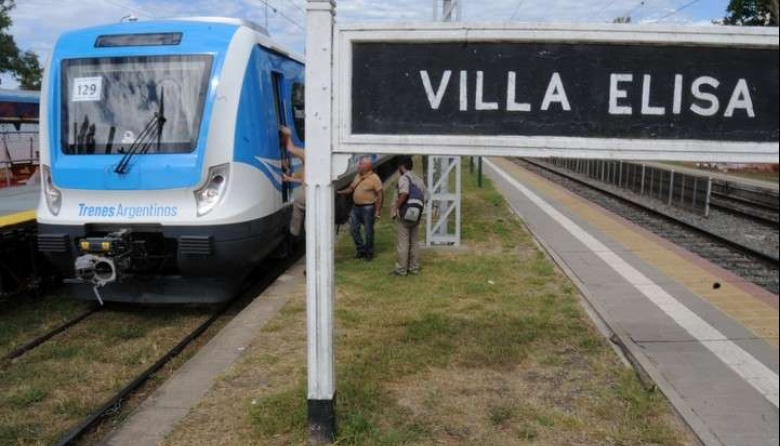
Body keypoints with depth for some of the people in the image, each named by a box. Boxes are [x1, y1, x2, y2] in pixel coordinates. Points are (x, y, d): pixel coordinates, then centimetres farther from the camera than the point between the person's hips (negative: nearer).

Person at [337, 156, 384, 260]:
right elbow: (351, 188, 20)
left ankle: (369, 253, 19)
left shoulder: (374, 178, -13)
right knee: (353, 229, 10)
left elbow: (380, 195, -14)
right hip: (356, 207, 7)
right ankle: (361, 249, 27)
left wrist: (377, 211, -17)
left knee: (368, 231, 4)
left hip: (368, 208, -7)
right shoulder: (358, 176, 10)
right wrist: (341, 192, 5)